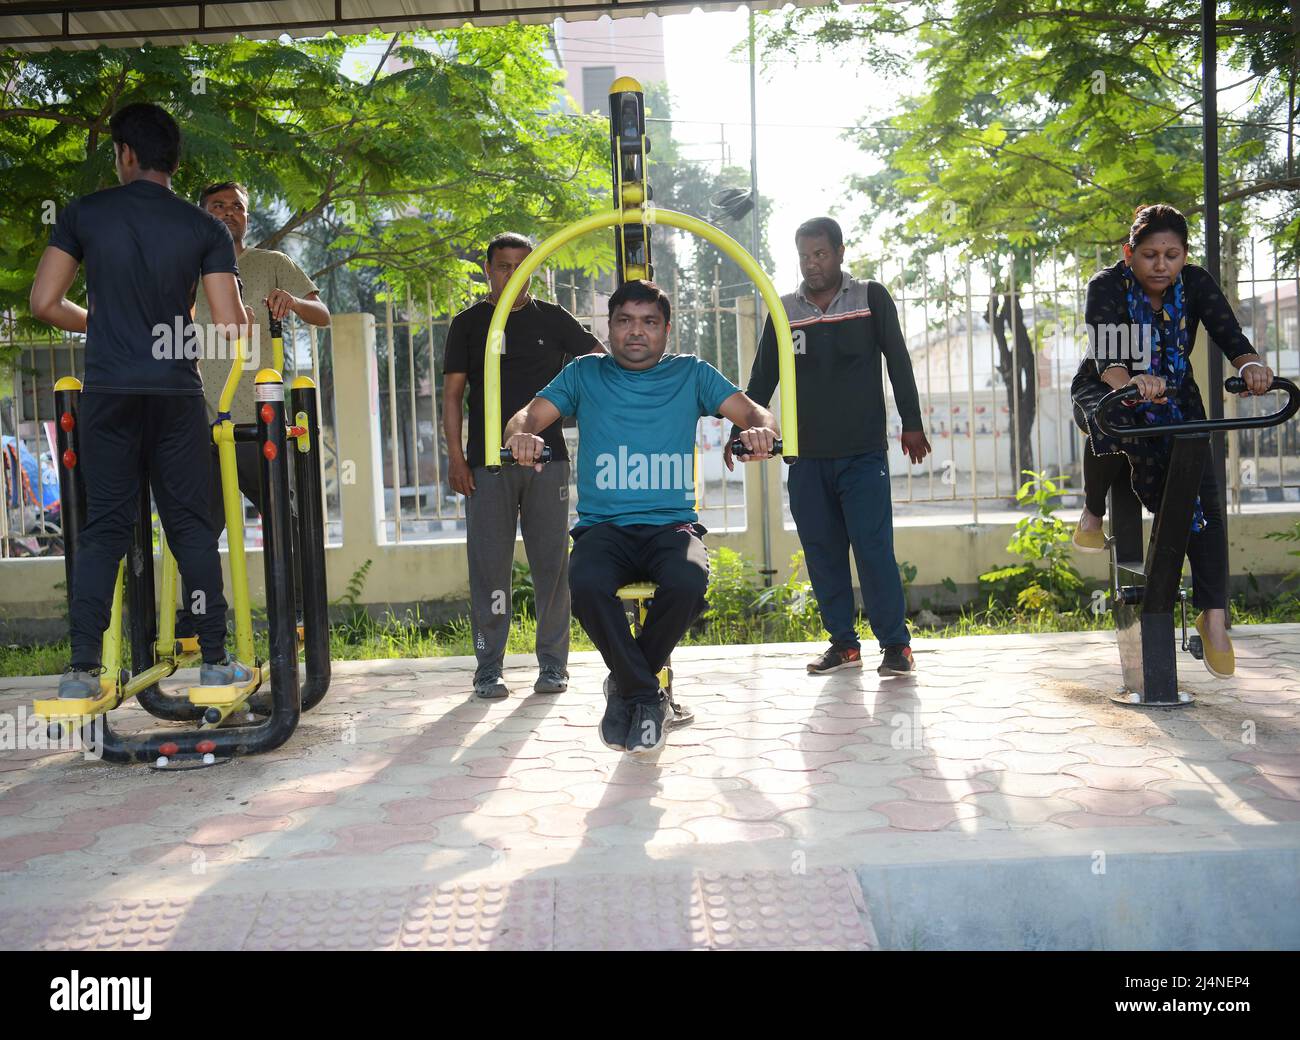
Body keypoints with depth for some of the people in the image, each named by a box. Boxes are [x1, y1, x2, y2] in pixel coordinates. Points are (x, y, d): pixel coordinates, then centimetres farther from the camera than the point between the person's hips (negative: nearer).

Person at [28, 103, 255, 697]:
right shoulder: (205, 229, 0)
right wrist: (253, 316, 17)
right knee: (191, 526, 5)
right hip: (178, 393, 0)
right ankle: (215, 662, 7)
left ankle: (82, 670, 0)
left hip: (108, 392, 1)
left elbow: (44, 303, 1)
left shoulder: (84, 214, 2)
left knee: (104, 527, 4)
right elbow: (232, 326, -6)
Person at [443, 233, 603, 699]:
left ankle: (552, 664, 11)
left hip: (547, 458, 1)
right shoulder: (468, 324, 9)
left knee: (551, 563, 2)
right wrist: (456, 458, -2)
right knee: (489, 564, -1)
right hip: (487, 463, 0)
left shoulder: (552, 319, 11)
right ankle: (489, 668, 7)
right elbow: (453, 393, 7)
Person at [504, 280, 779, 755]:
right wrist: (522, 435, -24)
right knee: (586, 583, -34)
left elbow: (753, 411, 3)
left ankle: (627, 688, -6)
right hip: (603, 526, 0)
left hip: (672, 523, 0)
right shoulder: (585, 374, 12)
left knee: (689, 581, -34)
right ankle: (647, 696, -12)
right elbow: (528, 415, 1)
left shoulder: (691, 373, 12)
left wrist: (760, 429, -23)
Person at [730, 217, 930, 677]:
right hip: (806, 456, 3)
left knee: (873, 547, -8)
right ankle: (843, 643, 13)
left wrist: (912, 424, -2)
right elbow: (762, 378, 15)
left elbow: (898, 362, 4)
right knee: (821, 552, 4)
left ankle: (895, 644, 0)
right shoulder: (784, 310, 11)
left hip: (863, 453, -3)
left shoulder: (871, 298, 5)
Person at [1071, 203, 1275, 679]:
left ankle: (1214, 618, -8)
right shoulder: (1107, 286, -23)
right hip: (1106, 391, -3)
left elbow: (1229, 334, -24)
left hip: (1175, 400, 3)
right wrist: (1131, 382, -60)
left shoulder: (1196, 283, -12)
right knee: (1110, 424, -40)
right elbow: (1106, 359, -37)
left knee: (1203, 501, -13)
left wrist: (1251, 364, -48)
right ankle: (1092, 513, -11)